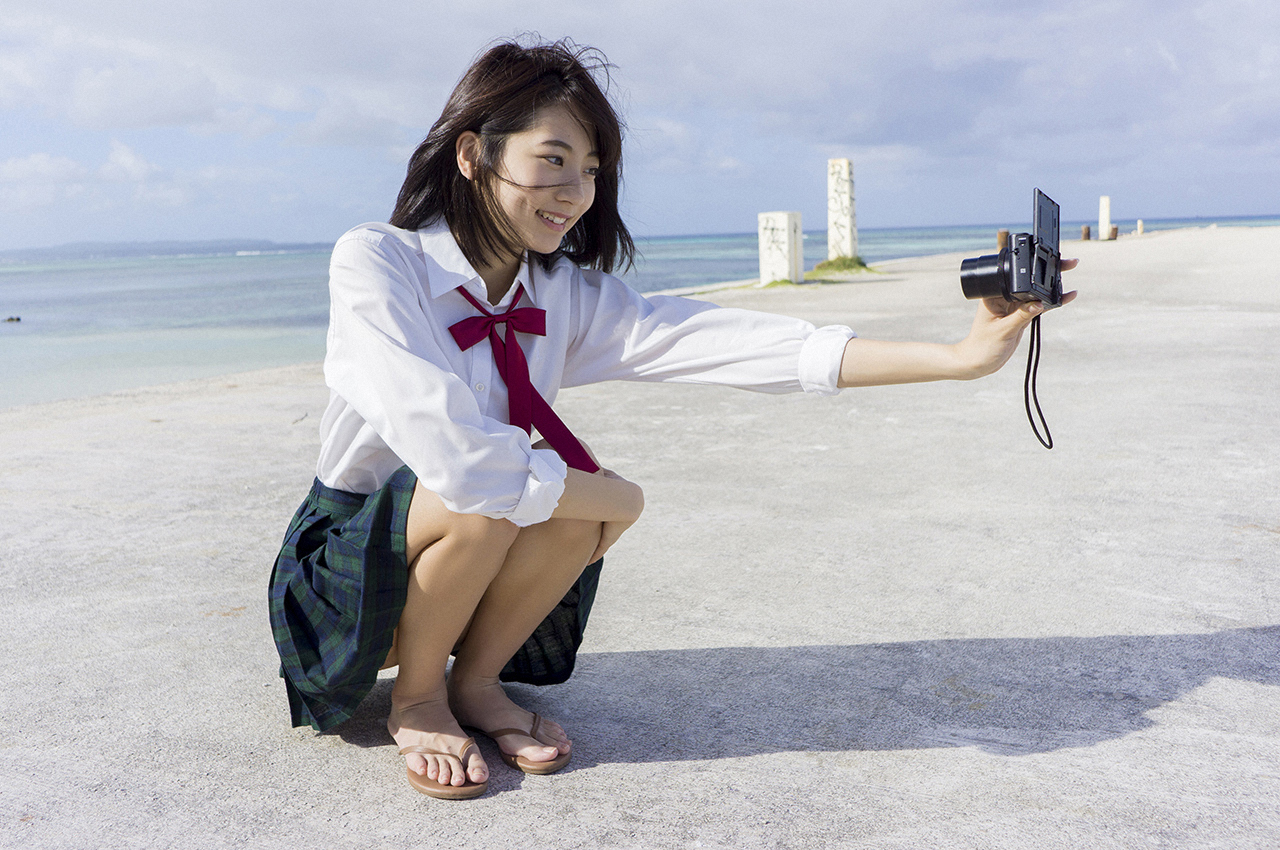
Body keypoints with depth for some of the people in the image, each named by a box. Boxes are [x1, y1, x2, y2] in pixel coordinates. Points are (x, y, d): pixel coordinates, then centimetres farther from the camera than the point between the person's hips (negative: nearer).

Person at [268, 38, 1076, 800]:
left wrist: (961, 357, -30)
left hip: (479, 561, 4)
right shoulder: (374, 261, -22)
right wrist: (615, 499, -21)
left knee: (576, 496, -25)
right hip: (347, 571, -4)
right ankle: (417, 700, -5)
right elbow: (453, 455, -35)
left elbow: (725, 340, -21)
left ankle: (478, 681, 1)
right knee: (482, 497, -33)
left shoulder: (571, 295, -7)